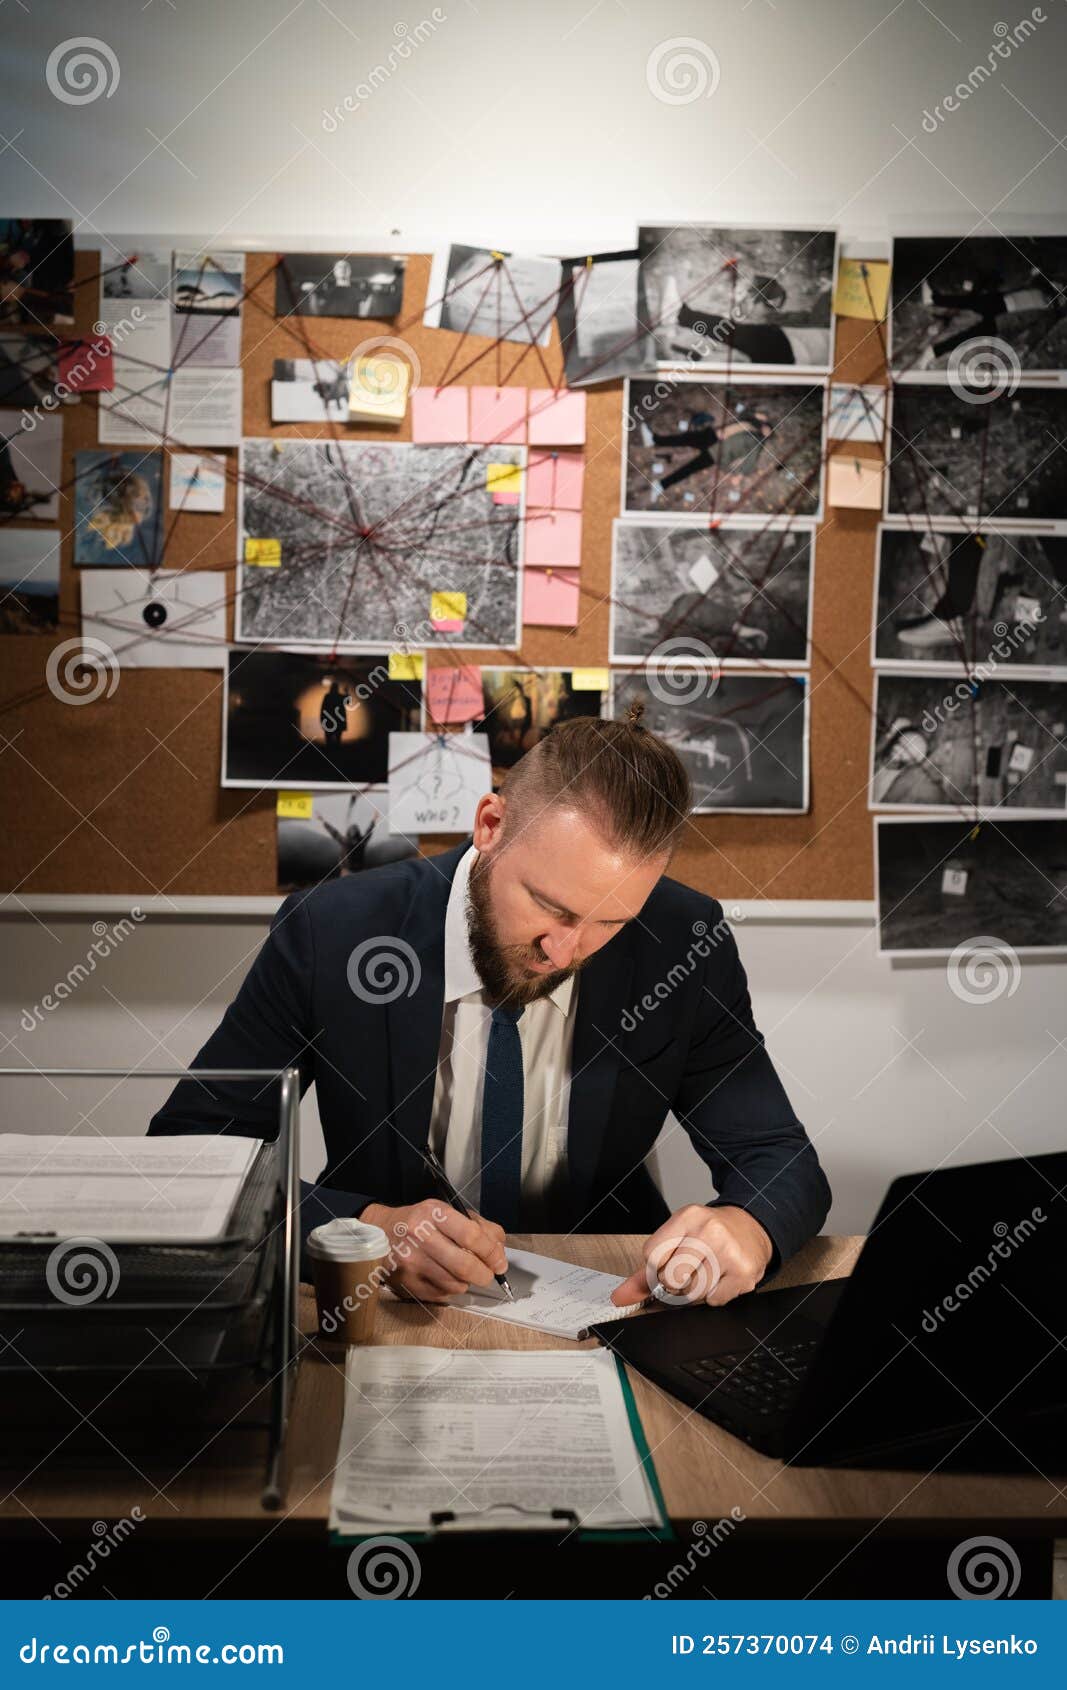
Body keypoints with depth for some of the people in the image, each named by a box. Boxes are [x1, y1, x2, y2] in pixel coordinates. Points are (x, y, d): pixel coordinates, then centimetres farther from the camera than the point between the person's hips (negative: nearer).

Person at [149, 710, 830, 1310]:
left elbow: (783, 1164, -4)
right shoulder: (329, 933, -15)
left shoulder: (682, 948, -11)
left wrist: (742, 1228, -29)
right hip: (383, 1312, 0)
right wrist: (367, 1227, -29)